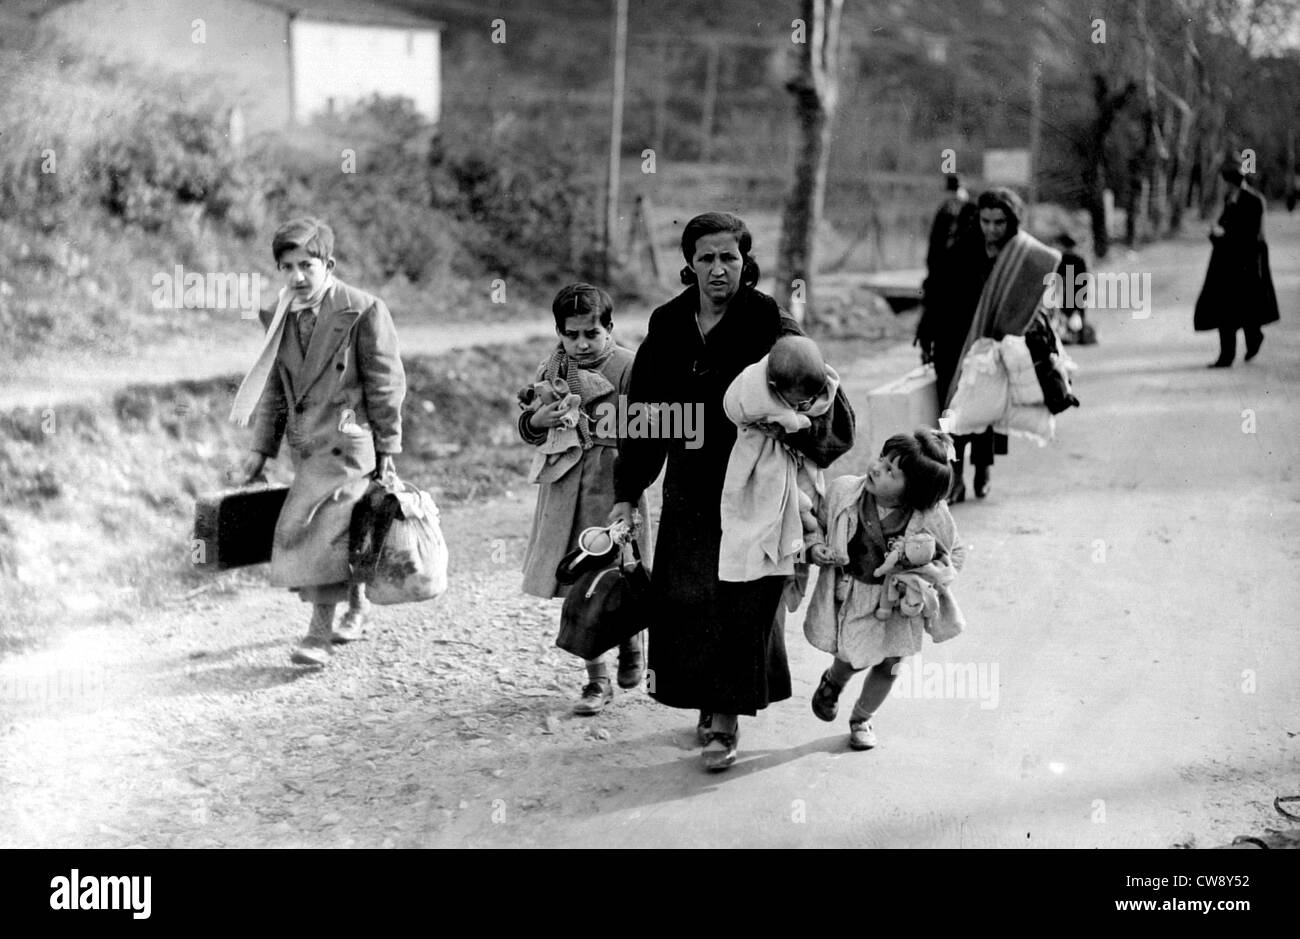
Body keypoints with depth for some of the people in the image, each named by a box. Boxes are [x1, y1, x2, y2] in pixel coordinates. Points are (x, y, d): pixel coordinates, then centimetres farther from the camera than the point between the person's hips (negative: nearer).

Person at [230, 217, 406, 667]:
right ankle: (357, 604, 34)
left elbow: (386, 384, -7)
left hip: (347, 440, -6)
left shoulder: (362, 311, -11)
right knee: (339, 532, 13)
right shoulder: (280, 316, 8)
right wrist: (262, 447, 10)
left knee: (321, 528, -14)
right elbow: (274, 387, 15)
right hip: (304, 442, 6)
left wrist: (387, 448, -6)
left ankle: (320, 633, -9)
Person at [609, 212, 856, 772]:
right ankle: (708, 704, 26)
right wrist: (627, 493, 7)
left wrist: (795, 425, -33)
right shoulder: (668, 326, 3)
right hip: (689, 490, 4)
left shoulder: (772, 327, -10)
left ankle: (726, 723, 8)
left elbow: (829, 405, -12)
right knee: (684, 600, 7)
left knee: (743, 604, -4)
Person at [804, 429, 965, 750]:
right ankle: (832, 681, 39)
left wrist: (936, 573, -21)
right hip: (850, 594, 0)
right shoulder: (843, 491, -20)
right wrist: (813, 549, -17)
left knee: (888, 665, 10)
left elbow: (956, 553, -3)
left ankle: (862, 719, 41)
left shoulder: (931, 516, -22)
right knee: (853, 659, -2)